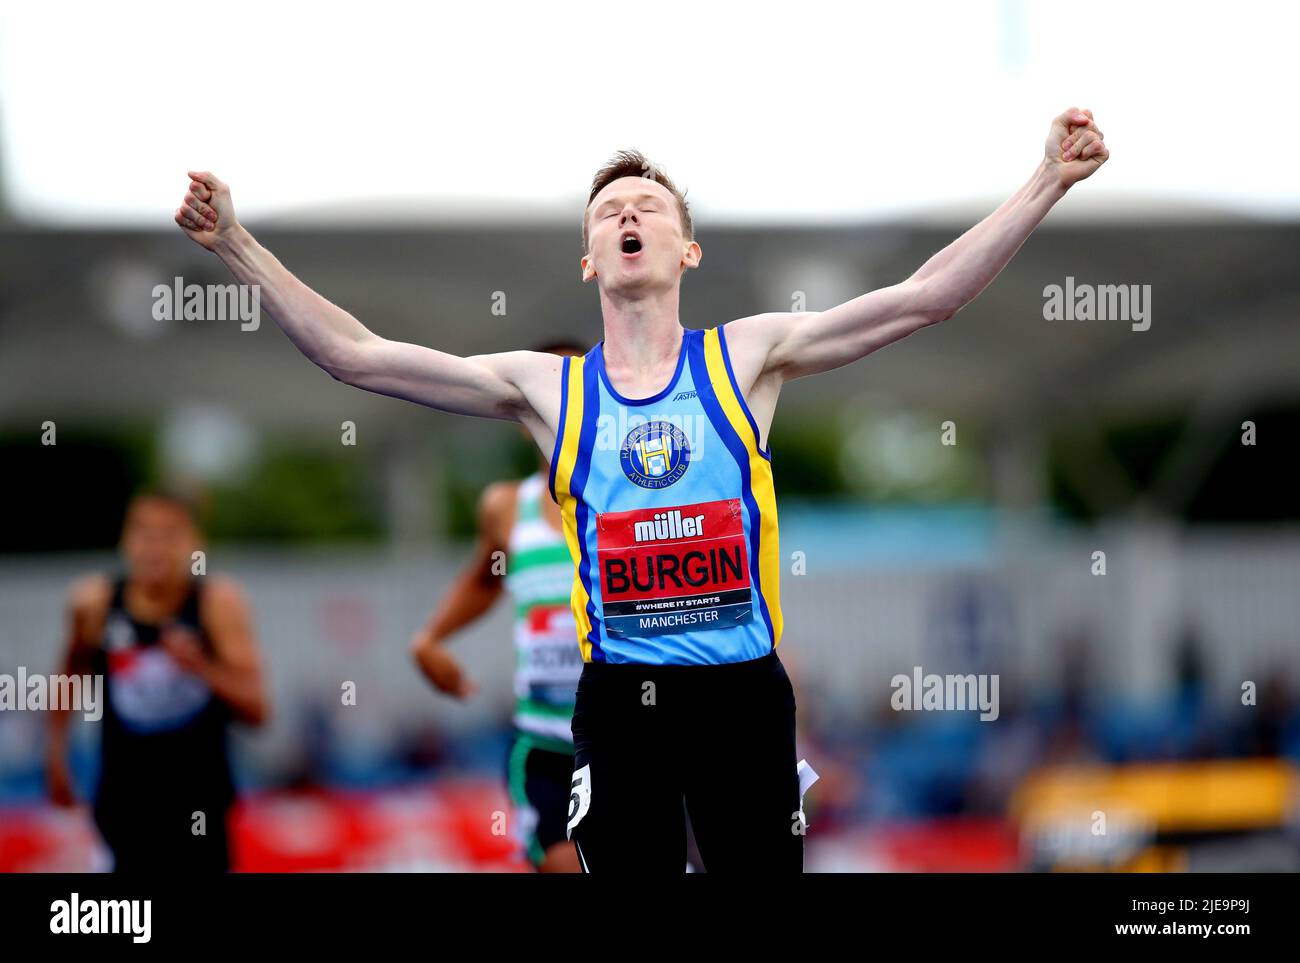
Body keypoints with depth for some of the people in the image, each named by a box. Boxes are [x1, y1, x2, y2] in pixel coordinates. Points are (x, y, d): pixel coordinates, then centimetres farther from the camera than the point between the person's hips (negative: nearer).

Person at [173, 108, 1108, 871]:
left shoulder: (749, 355, 2)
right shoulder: (545, 386, 4)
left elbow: (924, 297, -4)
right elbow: (357, 354, 1)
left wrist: (1049, 181, -12)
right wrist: (238, 246, -5)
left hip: (744, 692, -1)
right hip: (618, 698, 1)